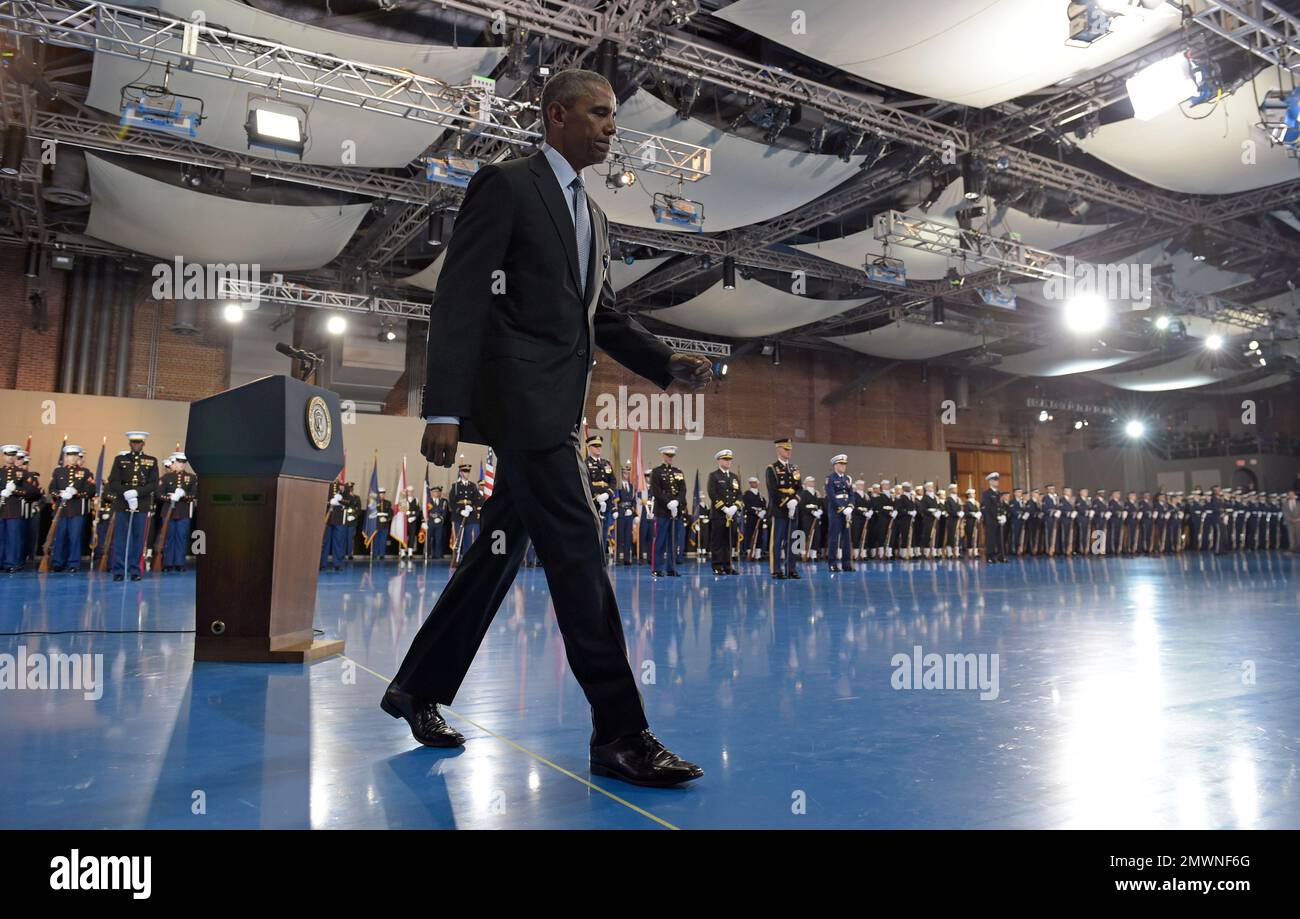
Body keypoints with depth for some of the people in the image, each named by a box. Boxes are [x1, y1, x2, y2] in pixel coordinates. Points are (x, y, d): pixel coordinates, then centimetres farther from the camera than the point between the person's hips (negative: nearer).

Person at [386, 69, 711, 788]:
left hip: (556, 407, 9)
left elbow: (601, 315, 23)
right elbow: (459, 298, -10)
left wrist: (669, 364, 7)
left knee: (500, 551, 12)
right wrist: (444, 410, -18)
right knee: (577, 553, -12)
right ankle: (619, 734, -6)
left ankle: (418, 689, 28)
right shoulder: (505, 185, -2)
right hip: (521, 398, -9)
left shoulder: (590, 214, 23)